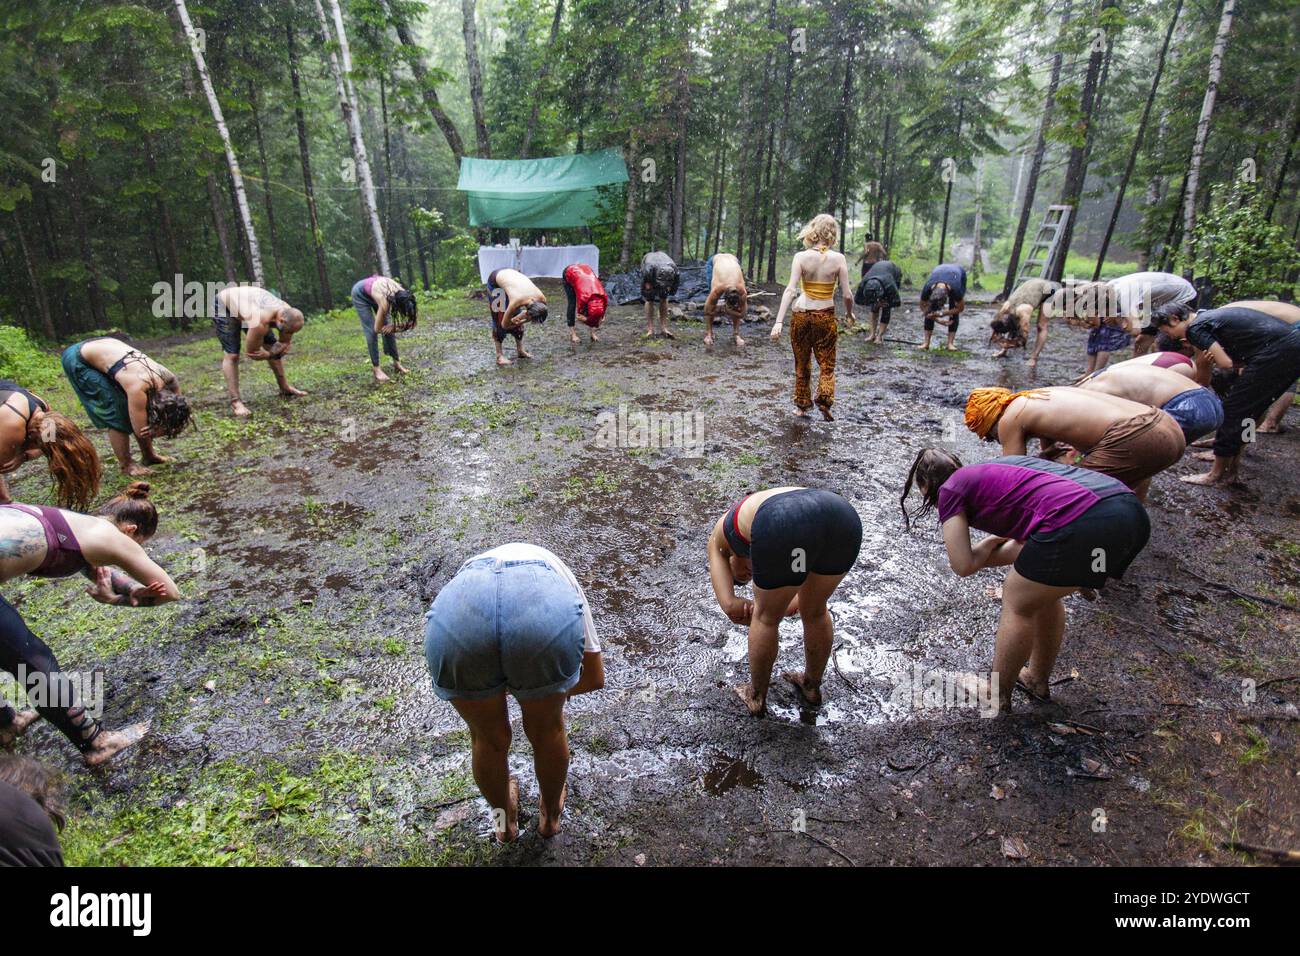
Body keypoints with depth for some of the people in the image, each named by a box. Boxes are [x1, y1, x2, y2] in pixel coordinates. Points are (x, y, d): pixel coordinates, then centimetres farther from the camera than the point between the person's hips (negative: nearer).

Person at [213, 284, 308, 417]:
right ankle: (235, 401, -14)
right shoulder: (260, 322, -44)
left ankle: (285, 388, 21)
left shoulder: (289, 315, -24)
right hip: (224, 305, -7)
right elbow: (251, 352, -30)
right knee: (231, 354, -17)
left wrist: (270, 353, -25)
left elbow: (285, 345, -7)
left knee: (271, 346, 6)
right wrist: (272, 353, -17)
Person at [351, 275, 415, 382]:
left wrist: (393, 327, -26)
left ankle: (396, 362, 8)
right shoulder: (385, 302, -42)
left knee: (388, 327, -1)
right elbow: (377, 329, -29)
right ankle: (375, 367, -3)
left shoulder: (403, 297, -29)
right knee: (371, 331, -10)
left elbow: (410, 320, -15)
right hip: (360, 293, -5)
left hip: (375, 288, 5)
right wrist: (397, 326, -20)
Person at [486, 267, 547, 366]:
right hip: (495, 280, -5)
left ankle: (520, 350, 15)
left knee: (517, 316, 3)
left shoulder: (542, 300, -28)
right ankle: (499, 356, -3)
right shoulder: (516, 302, -42)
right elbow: (504, 325, -23)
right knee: (499, 319, -9)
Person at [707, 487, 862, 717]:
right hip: (843, 519, 5)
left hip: (788, 531, -5)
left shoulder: (718, 538, 35)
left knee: (766, 616, 27)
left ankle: (757, 696, 48)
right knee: (815, 610, 34)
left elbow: (729, 605, 26)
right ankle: (812, 687, 57)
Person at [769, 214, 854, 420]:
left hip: (801, 315, 1)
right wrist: (849, 314, 15)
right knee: (827, 365, 13)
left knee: (802, 364, 17)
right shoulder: (838, 259, -6)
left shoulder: (801, 257, -8)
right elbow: (847, 294, -5)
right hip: (826, 317, 0)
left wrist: (778, 321, -19)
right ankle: (824, 399, -10)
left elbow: (790, 290, -16)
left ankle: (802, 406, 26)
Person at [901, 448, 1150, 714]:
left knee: (1018, 603, 15)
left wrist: (991, 541, 25)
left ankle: (997, 697, 32)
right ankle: (1037, 679, 46)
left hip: (1082, 525, -8)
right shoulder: (994, 469, 32)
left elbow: (964, 566, 10)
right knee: (1043, 594, 28)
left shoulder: (950, 489, 11)